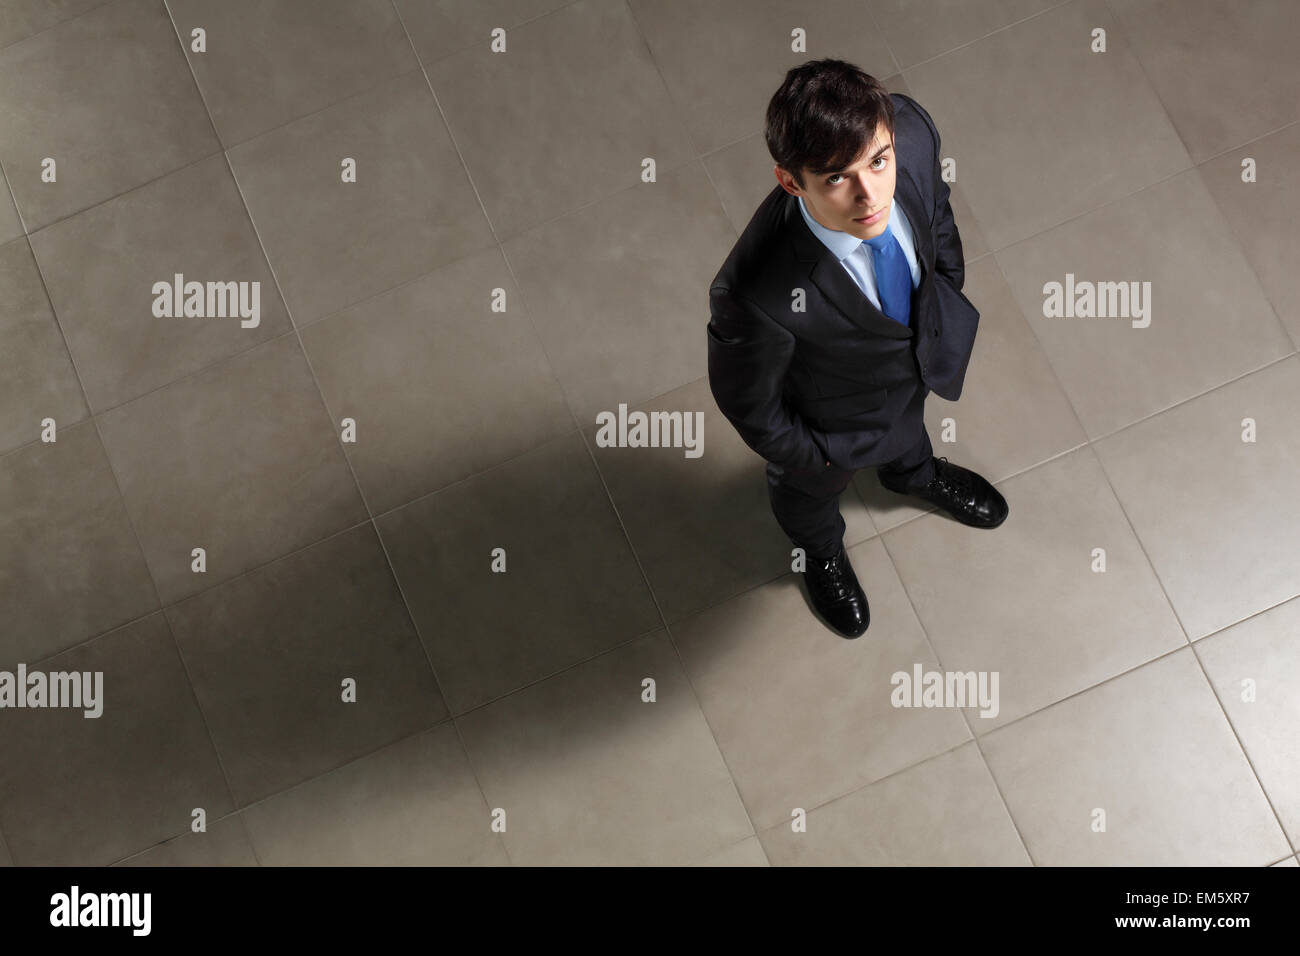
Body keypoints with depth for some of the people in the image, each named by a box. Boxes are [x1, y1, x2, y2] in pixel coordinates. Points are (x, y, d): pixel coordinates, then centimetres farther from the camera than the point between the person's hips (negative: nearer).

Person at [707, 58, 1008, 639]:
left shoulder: (912, 130, -36)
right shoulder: (757, 295, -50)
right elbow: (746, 400, -26)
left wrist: (951, 294, 5)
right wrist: (809, 453, -9)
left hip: (922, 340, 4)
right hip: (834, 410, -4)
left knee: (908, 423, 40)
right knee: (812, 486, 34)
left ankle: (913, 472, 78)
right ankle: (822, 553, 71)